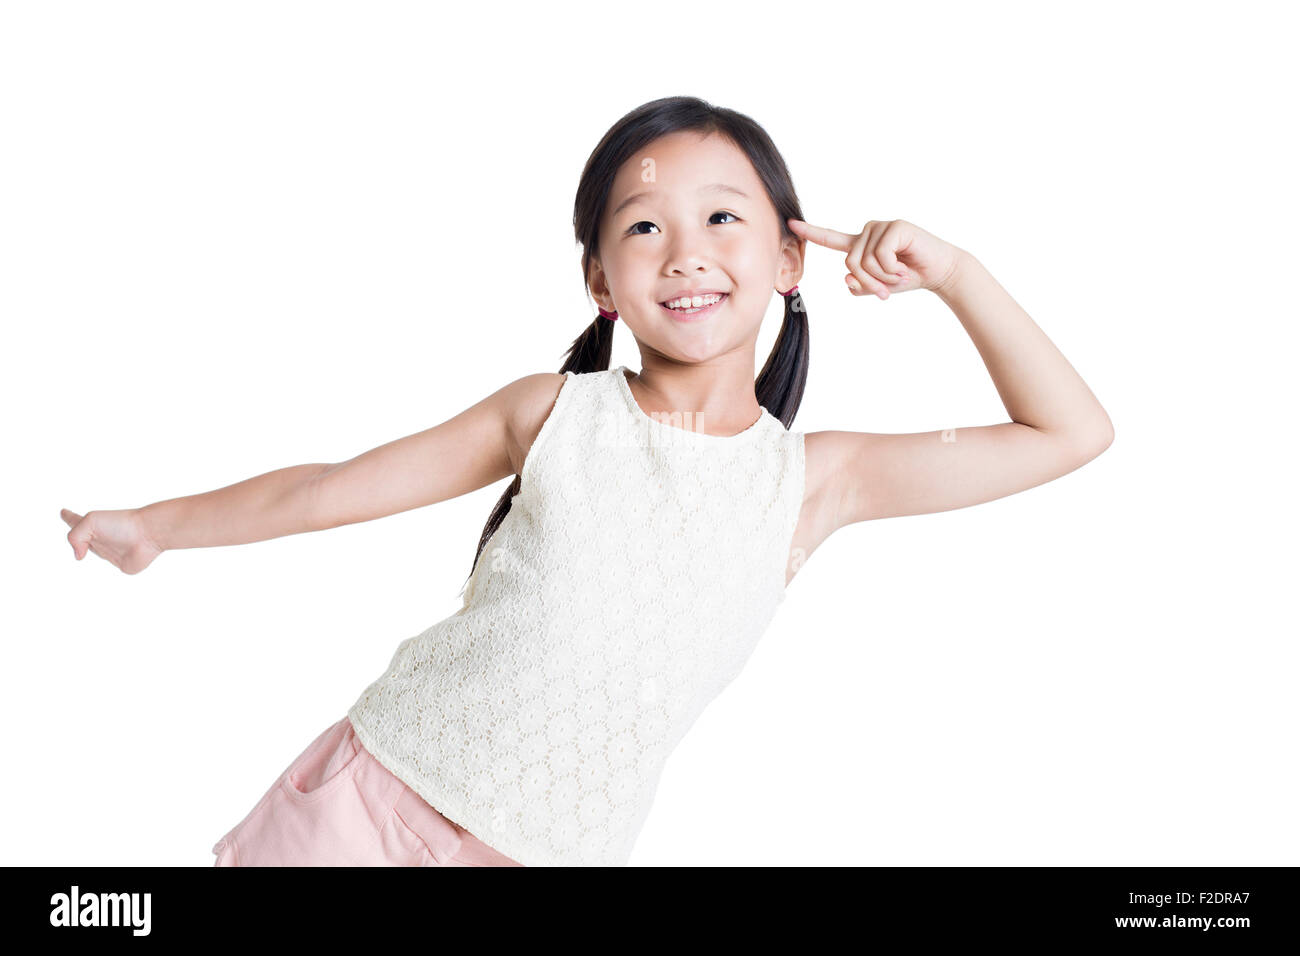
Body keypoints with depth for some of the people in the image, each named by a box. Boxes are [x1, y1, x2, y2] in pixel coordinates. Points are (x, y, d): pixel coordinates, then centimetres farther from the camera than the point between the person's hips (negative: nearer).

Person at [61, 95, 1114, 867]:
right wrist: (155, 525, 15)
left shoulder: (814, 478, -3)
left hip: (557, 847, 1)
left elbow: (1073, 433, 0)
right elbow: (330, 489, 6)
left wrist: (953, 271, -7)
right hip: (372, 794, 0)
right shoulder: (554, 411, -5)